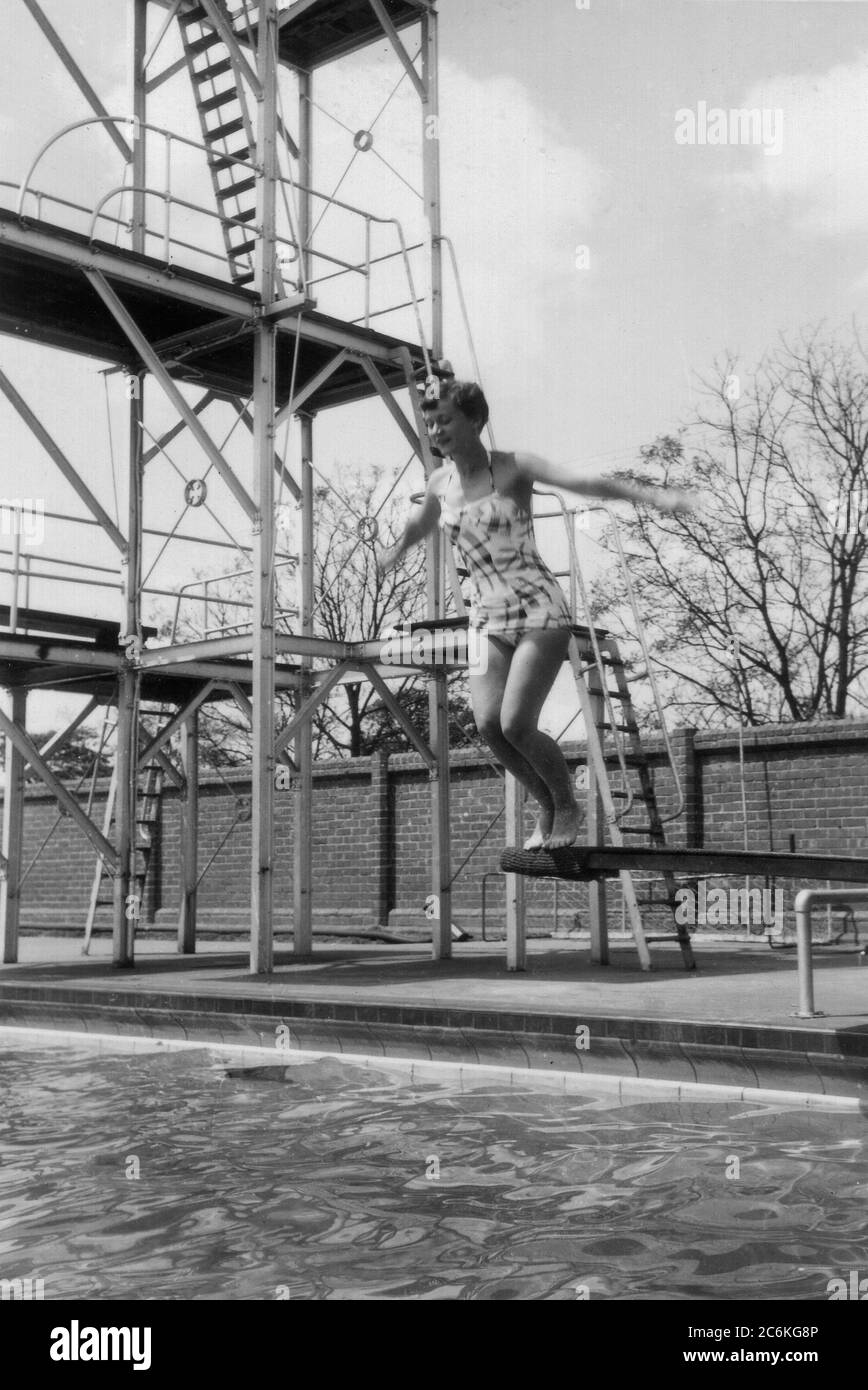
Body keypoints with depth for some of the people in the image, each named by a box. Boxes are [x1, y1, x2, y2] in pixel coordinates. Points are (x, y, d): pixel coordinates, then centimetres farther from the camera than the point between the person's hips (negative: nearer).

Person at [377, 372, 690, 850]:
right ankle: (548, 806, 13)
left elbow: (584, 482, -21)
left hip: (541, 612, -5)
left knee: (516, 725, -16)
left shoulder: (514, 469, -8)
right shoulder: (440, 484, 7)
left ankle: (567, 806, 12)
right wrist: (396, 552, 48)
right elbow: (417, 526, 30)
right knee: (488, 725, -12)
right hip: (488, 619, 5)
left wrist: (648, 494, -33)